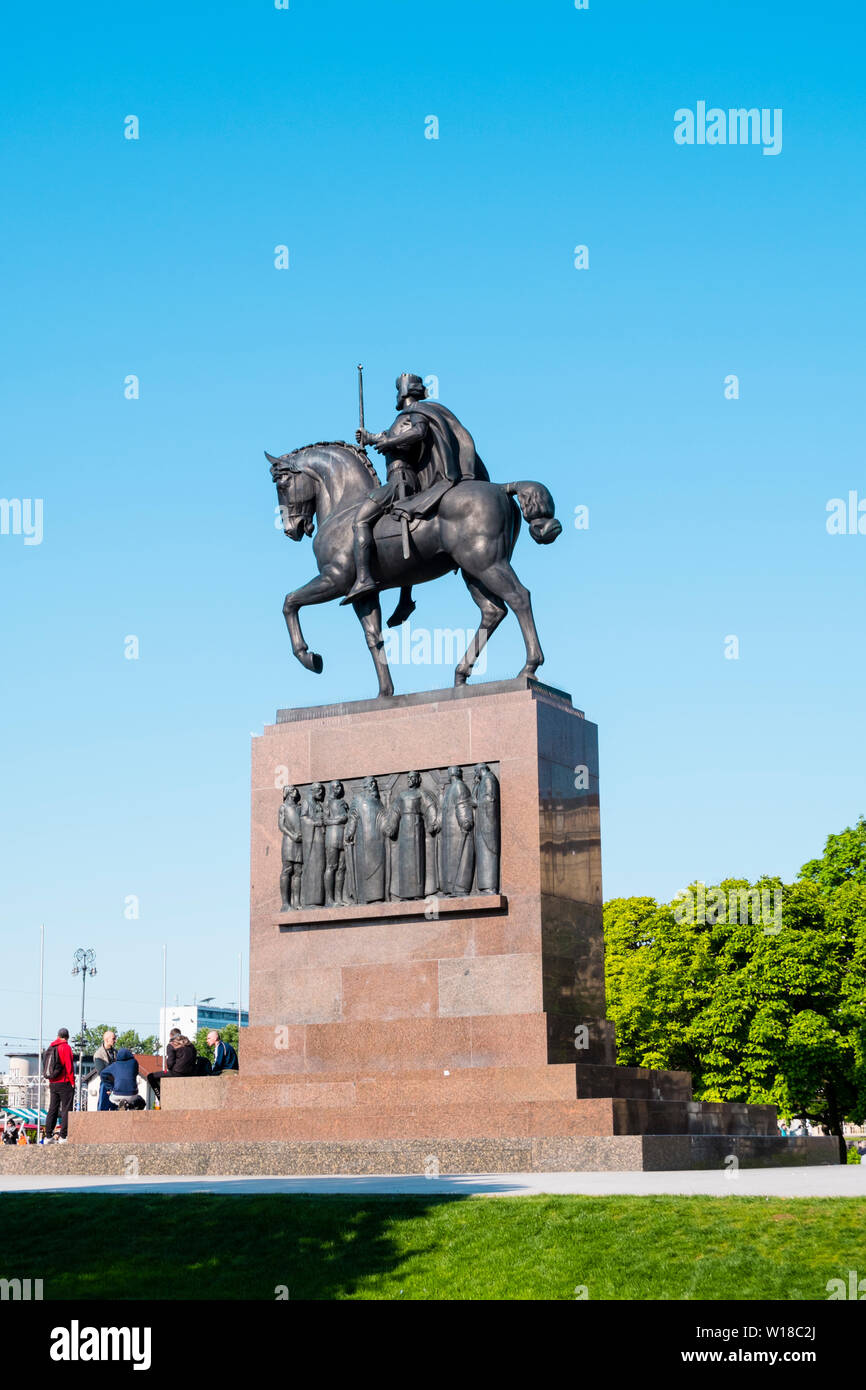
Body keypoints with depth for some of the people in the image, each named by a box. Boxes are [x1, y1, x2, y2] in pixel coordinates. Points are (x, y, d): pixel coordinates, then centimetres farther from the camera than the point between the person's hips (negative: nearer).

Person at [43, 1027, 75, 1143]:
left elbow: (45, 1066, 13)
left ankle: (49, 1135, 12)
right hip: (64, 1083, -7)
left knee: (52, 1109, 12)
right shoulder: (65, 1047, -10)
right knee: (66, 1109, -4)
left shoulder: (51, 1048, 10)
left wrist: (50, 1081, 17)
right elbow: (69, 1066, -14)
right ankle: (63, 1136, -9)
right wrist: (72, 1082, -8)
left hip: (52, 1084, 7)